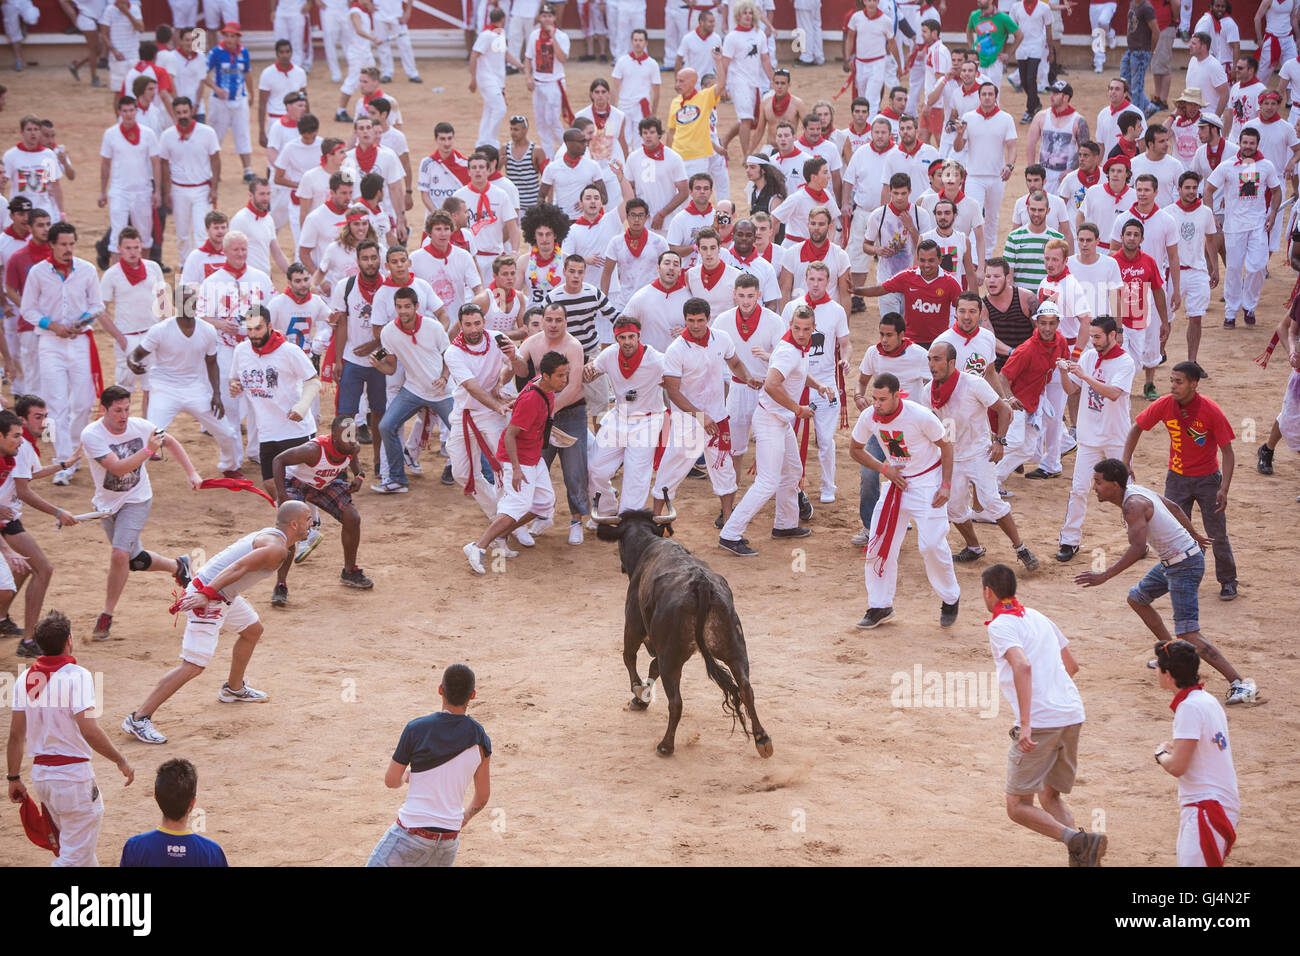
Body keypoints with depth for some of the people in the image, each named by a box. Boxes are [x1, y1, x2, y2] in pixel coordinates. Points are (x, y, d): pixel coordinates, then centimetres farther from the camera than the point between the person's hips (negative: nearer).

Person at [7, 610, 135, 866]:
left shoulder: (25, 678, 4)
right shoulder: (76, 675, -15)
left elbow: (16, 735, 6)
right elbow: (89, 730, -23)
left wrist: (14, 778, 15)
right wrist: (120, 761, -12)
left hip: (40, 774, 8)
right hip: (73, 774, -7)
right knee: (75, 855, -2)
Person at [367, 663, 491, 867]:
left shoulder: (416, 729, -9)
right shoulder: (480, 740, 1)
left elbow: (391, 781, -1)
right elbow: (482, 798, 10)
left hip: (412, 830, -4)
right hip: (449, 835, 4)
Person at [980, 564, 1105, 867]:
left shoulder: (1000, 626, -5)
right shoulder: (1039, 618, 19)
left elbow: (1023, 666, -23)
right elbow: (1072, 665, 27)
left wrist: (1025, 724, -27)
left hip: (1039, 722, -7)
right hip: (1073, 715, 8)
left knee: (1018, 807, 1)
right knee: (1050, 797, 20)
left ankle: (1078, 841, -20)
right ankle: (1082, 855, -1)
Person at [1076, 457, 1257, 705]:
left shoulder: (1133, 504, -23)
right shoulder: (1137, 490, 7)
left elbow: (1138, 549, -33)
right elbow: (1174, 508, 22)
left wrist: (1104, 576, -34)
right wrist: (1194, 536, 38)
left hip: (1185, 566, -11)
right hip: (1171, 561, 11)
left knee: (1188, 636, -13)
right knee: (1137, 598, 27)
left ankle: (1240, 683, -14)